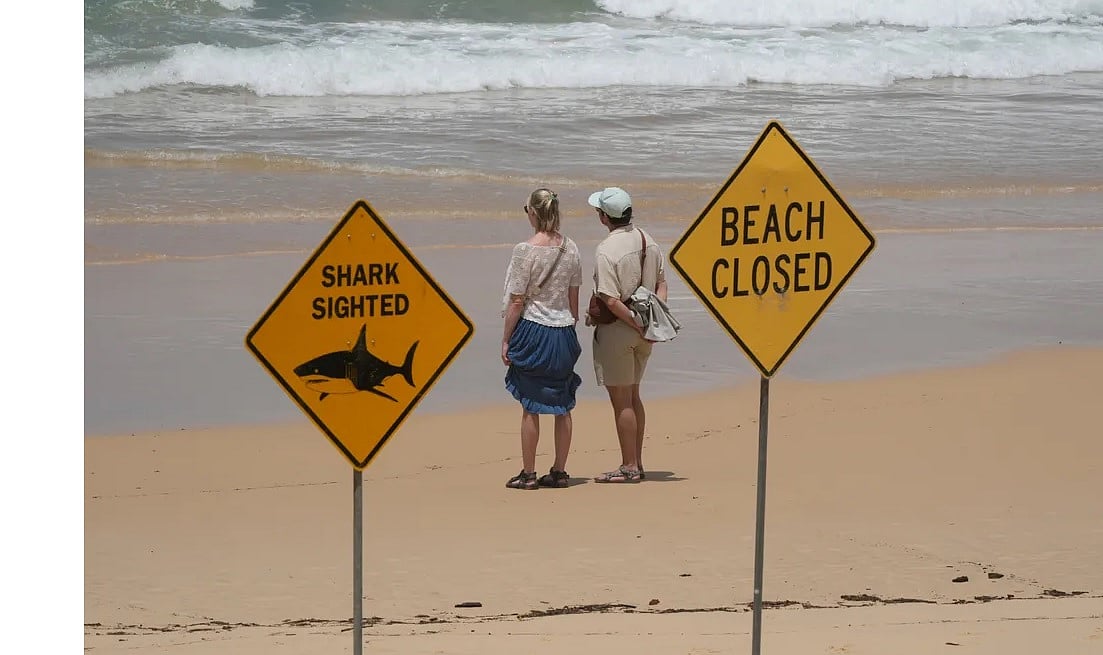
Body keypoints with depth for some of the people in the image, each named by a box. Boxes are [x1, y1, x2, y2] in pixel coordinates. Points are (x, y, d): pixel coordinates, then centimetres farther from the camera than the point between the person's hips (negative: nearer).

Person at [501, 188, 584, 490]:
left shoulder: (525, 250, -13)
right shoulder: (570, 249, 2)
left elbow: (516, 301, -11)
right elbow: (574, 297, 9)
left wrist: (506, 340, -3)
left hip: (532, 329, -5)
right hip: (563, 330, 5)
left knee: (530, 407, 1)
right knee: (562, 406, 10)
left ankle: (528, 474, 5)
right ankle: (559, 471, 15)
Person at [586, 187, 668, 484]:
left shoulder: (606, 251, -19)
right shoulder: (648, 241, 5)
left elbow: (611, 300, -23)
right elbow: (661, 283, 12)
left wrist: (638, 325, -15)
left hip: (616, 329, -8)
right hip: (643, 331, 8)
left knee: (621, 400, 1)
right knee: (632, 396, 18)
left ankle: (629, 467, 5)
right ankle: (636, 463, 23)